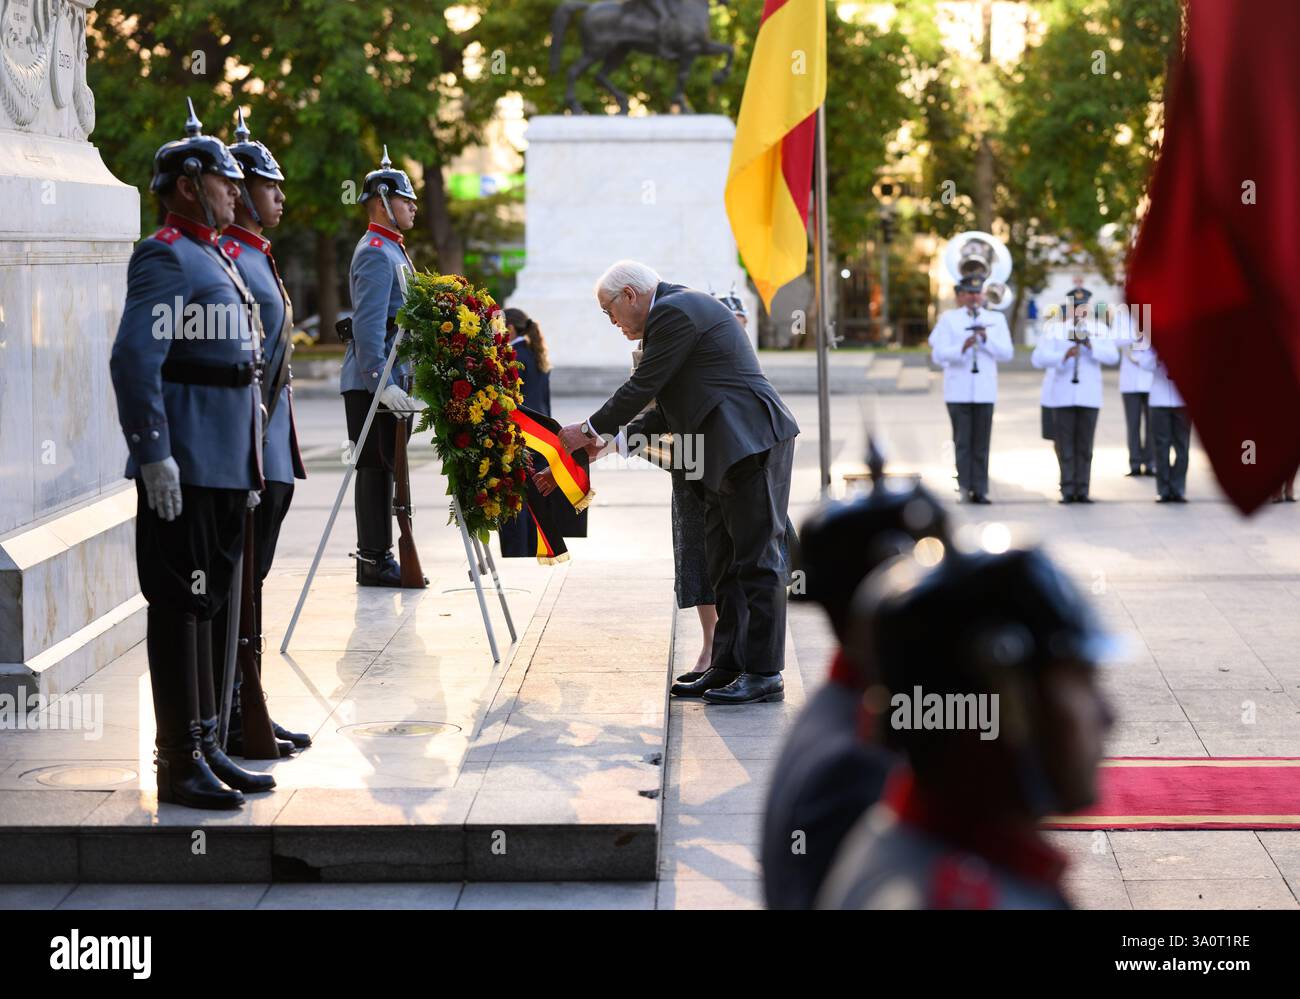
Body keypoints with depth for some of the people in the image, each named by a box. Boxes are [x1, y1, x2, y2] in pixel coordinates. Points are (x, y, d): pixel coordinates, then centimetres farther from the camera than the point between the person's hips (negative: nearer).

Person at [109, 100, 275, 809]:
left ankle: (206, 749, 21)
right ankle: (181, 765, -1)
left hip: (225, 469, 9)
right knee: (180, 607, -5)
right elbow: (134, 360, -20)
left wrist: (248, 469, 23)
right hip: (185, 470, -9)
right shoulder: (164, 257, -10)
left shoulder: (215, 259, 20)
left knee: (206, 606, 13)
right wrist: (154, 455, -24)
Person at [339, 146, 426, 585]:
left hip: (388, 379, 10)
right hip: (372, 381, -10)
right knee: (375, 467, -7)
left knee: (382, 467, 12)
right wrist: (382, 383, -29)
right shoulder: (376, 253, -14)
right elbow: (367, 325, -22)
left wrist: (396, 379, 26)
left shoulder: (391, 250, 21)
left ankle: (377, 557, 17)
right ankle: (374, 561, -5)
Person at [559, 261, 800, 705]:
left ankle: (763, 674, -6)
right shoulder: (685, 307, 22)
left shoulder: (673, 312, -11)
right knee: (724, 565, 12)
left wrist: (591, 430, 3)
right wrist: (617, 438, 17)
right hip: (726, 452, 11)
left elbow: (642, 386, -10)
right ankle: (726, 668, 15)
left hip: (749, 442, -11)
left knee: (756, 560, -8)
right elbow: (672, 407, 24)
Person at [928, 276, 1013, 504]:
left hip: (985, 391, 2)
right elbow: (938, 355, -4)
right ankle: (964, 488, 0)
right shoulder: (948, 319, 4)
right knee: (963, 442, -3)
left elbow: (1007, 353, 3)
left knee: (981, 444, 2)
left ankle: (980, 490, 4)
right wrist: (963, 347, -20)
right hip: (958, 391, -2)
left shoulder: (996, 319, 11)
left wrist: (986, 339, -11)